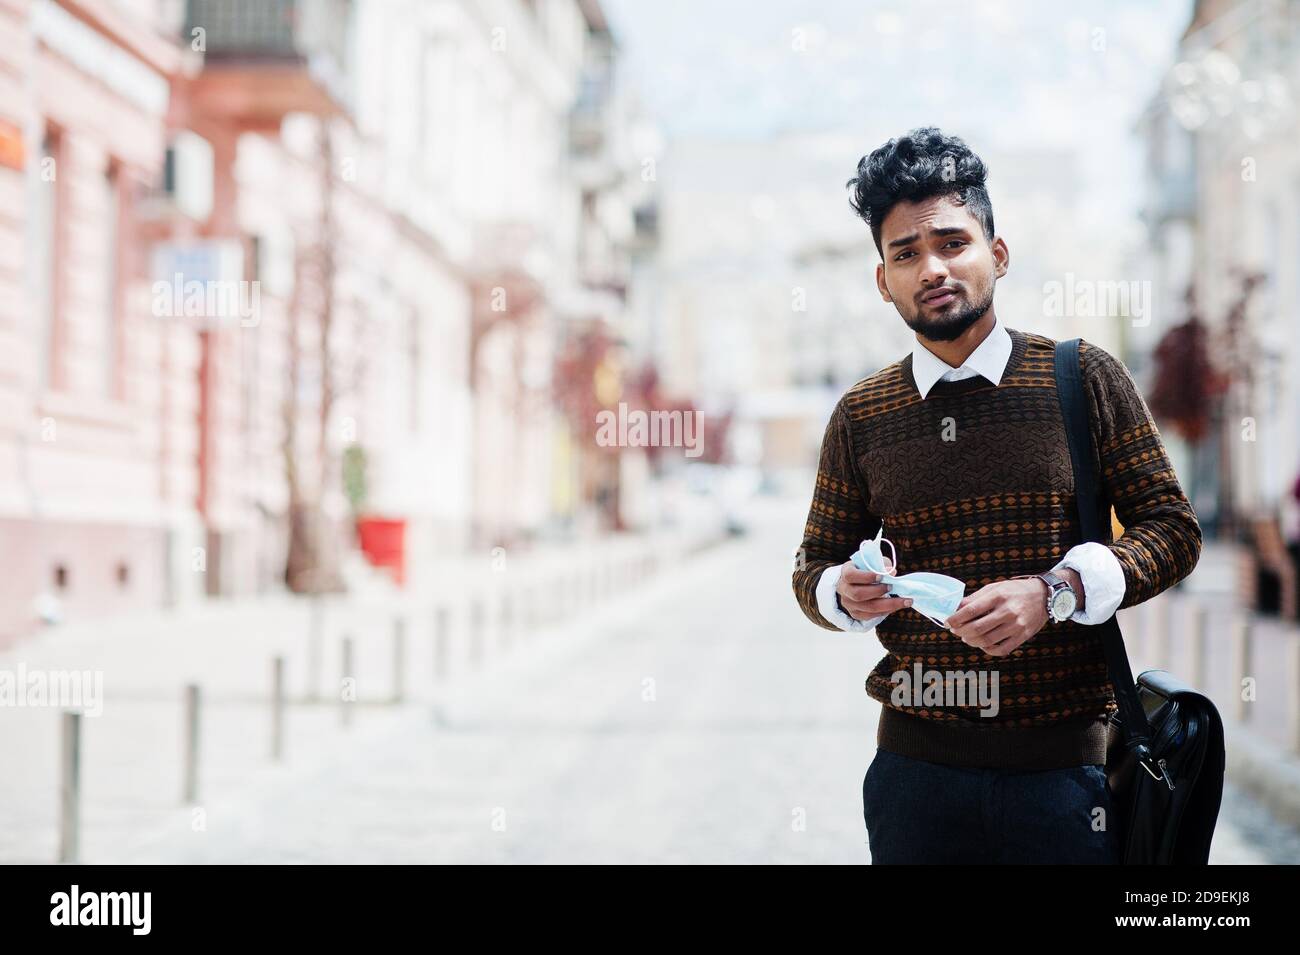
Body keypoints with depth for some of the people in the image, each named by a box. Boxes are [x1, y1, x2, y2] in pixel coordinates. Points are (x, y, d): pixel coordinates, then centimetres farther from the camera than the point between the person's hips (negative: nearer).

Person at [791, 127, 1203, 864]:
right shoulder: (860, 417, 7)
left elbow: (1172, 528, 0)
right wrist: (844, 592, -10)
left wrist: (1054, 593, -15)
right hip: (917, 767, 2)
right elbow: (815, 564, 14)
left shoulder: (1085, 379, 0)